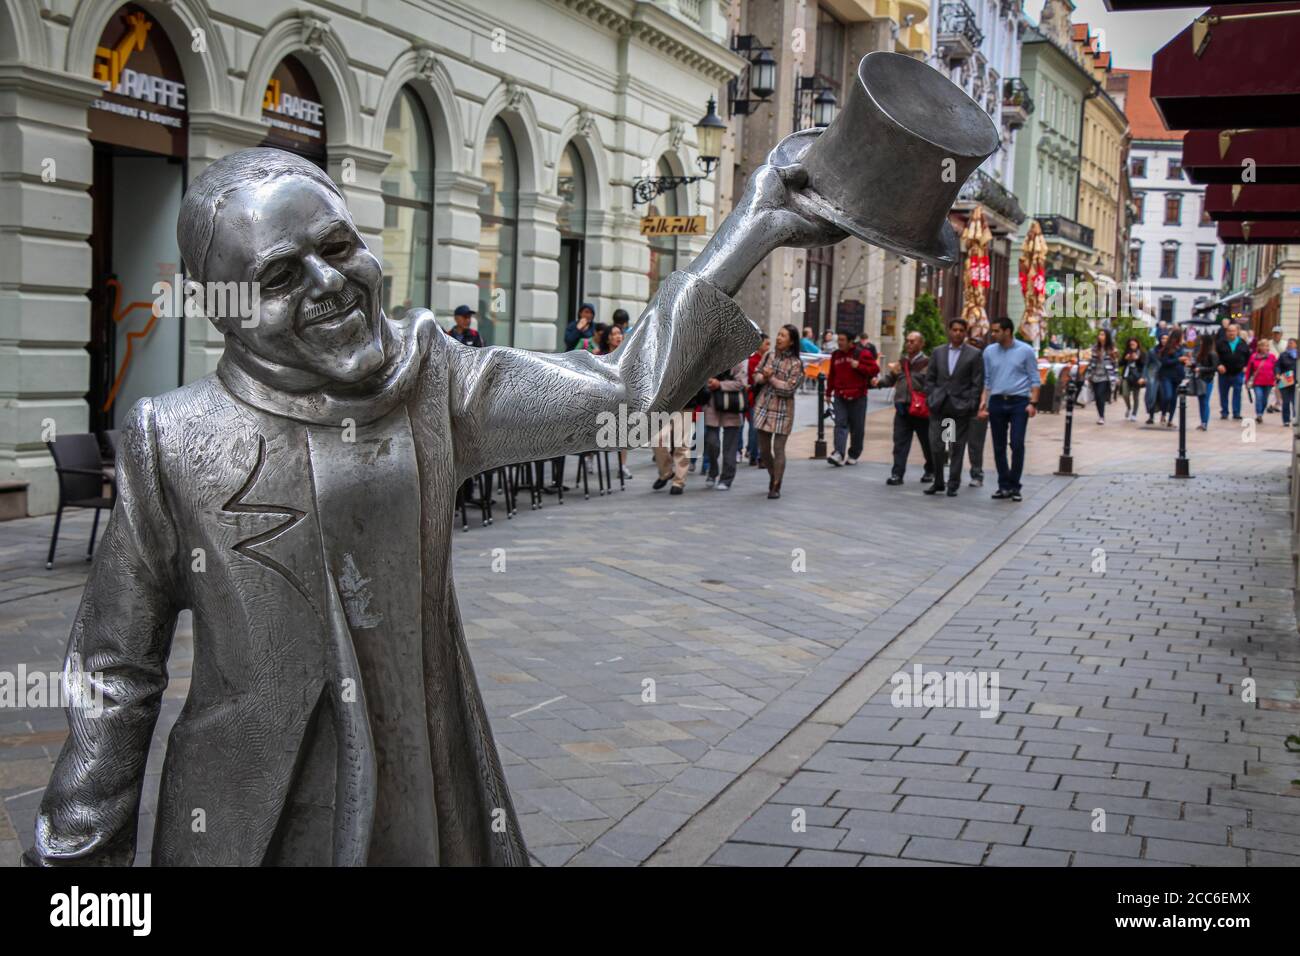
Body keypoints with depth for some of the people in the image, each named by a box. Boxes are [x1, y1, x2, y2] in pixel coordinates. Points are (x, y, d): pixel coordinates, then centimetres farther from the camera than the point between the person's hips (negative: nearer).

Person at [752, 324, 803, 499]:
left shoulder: (795, 364, -7)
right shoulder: (769, 355, 8)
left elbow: (789, 388, -13)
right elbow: (756, 376, 10)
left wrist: (771, 378, -13)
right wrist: (763, 378, -11)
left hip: (782, 410, -5)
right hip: (763, 407, 5)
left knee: (778, 448, -6)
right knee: (764, 448, 11)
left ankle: (776, 487, 1)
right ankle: (773, 477, 33)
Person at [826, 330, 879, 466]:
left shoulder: (862, 354, -3)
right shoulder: (836, 355, 12)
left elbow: (875, 369, -8)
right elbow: (832, 376, 18)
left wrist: (859, 366, -19)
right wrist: (828, 393, 19)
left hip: (857, 398, -3)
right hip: (840, 397, 3)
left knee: (857, 428, 5)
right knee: (840, 424, -10)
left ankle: (853, 455, 17)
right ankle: (839, 454, -21)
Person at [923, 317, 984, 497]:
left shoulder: (974, 354, 1)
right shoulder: (938, 352, 11)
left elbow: (978, 383, -1)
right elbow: (930, 378, 13)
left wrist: (971, 405, -8)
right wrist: (931, 399, 1)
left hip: (961, 407, -2)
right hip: (939, 406, 2)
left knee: (957, 447, 3)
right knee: (936, 445, -2)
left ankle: (953, 485, 9)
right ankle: (938, 482, 12)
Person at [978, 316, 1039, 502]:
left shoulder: (1025, 351, -2)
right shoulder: (989, 351, 8)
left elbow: (1034, 379, -1)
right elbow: (987, 380, 12)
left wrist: (1033, 403, -11)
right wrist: (984, 401, 2)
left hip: (1019, 403, -4)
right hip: (997, 403, 4)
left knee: (1017, 444, -10)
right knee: (999, 447, 5)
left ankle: (1014, 486, 0)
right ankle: (1004, 486, 13)